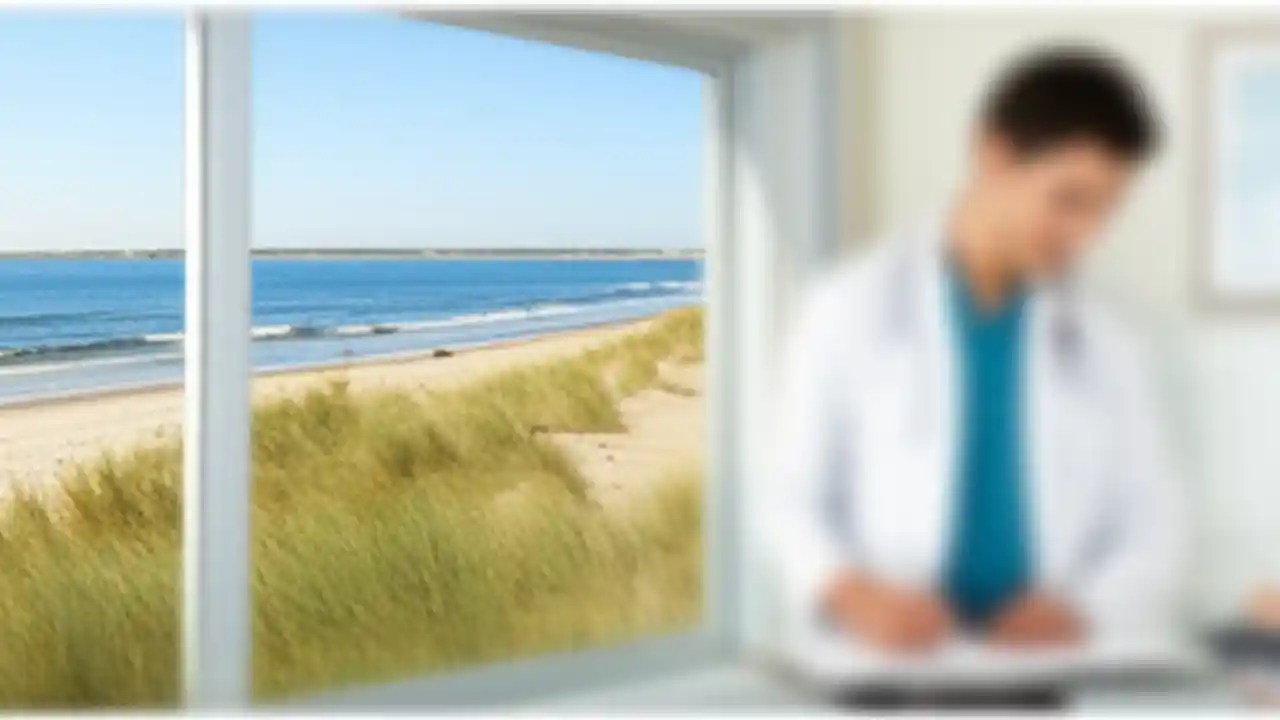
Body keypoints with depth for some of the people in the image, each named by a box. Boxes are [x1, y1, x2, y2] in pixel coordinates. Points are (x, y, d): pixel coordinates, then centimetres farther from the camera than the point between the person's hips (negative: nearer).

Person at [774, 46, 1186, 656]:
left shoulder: (1110, 348, 13)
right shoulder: (850, 310, 3)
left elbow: (1151, 536, 8)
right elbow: (790, 504, 2)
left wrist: (1083, 610, -12)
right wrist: (852, 595, -17)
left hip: (1052, 663, 3)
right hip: (886, 660, -3)